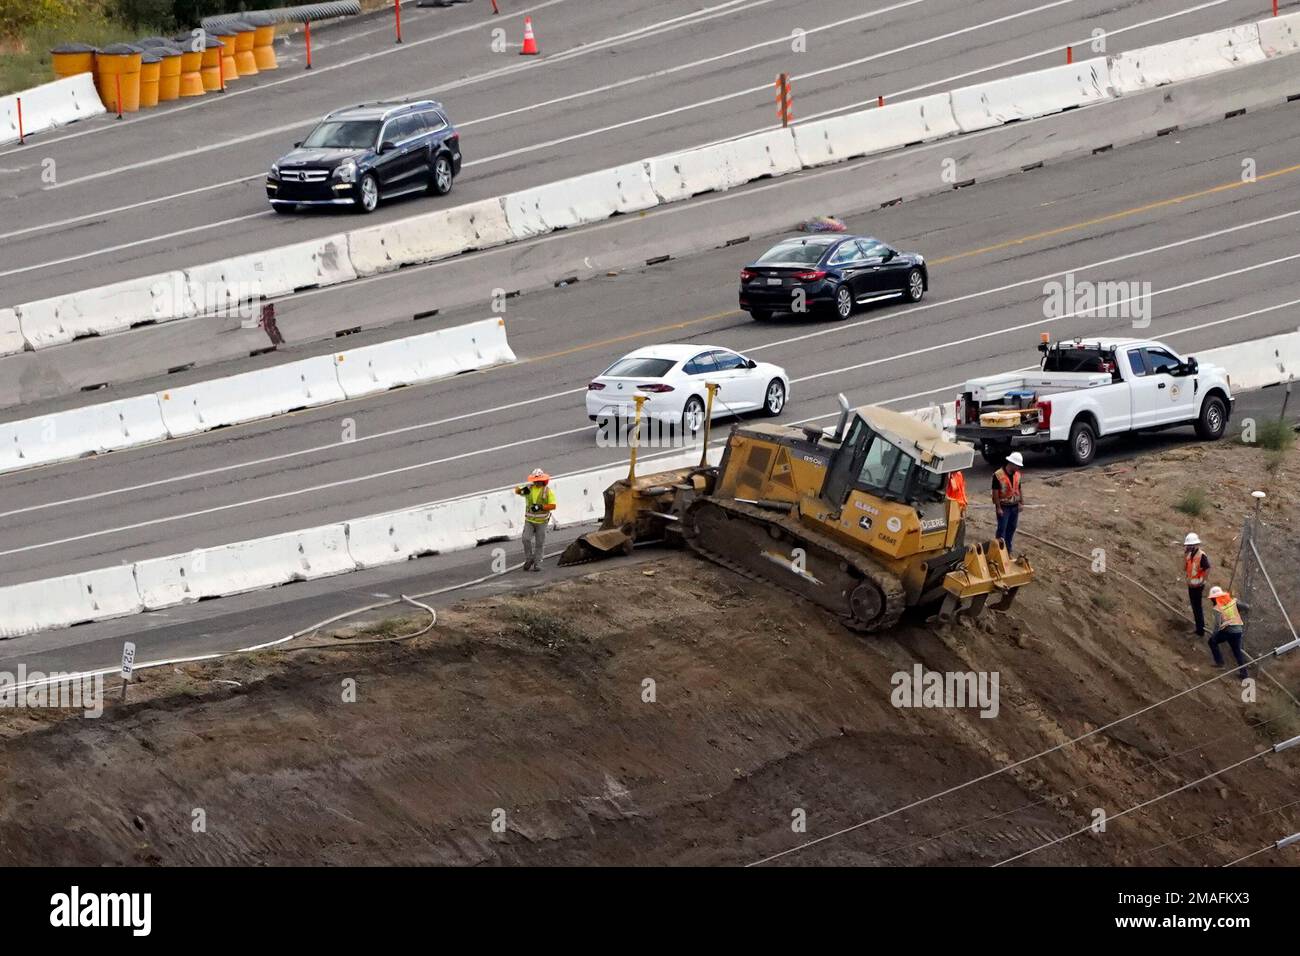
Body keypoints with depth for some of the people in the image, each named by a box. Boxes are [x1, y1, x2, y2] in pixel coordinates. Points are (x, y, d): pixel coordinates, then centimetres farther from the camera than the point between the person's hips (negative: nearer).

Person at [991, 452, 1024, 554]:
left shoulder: (1017, 474, 3)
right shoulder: (998, 475, -17)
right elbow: (995, 492, -15)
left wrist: (1021, 502, 9)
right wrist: (998, 508, -16)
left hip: (1014, 506, 6)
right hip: (1004, 507, -6)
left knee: (1011, 528, 12)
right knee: (1002, 529, -2)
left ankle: (1008, 550, 22)